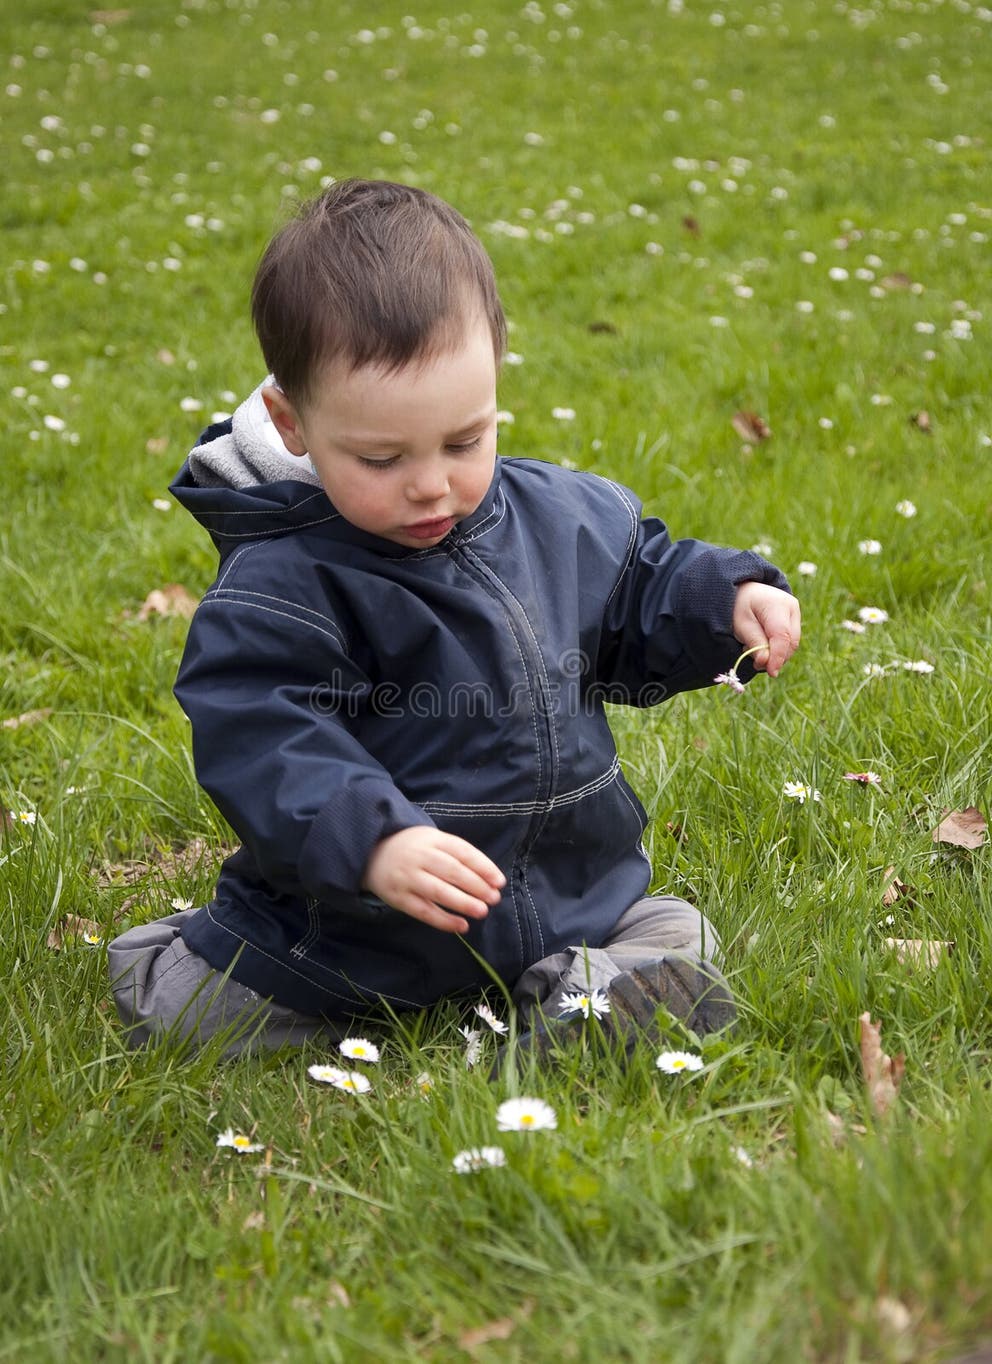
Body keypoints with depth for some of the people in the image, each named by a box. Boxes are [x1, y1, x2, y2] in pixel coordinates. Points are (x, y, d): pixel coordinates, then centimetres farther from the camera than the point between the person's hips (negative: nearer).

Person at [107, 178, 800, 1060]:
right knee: (186, 1013, -11)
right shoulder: (281, 587, -18)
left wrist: (729, 597, 0)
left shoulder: (566, 517, 0)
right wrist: (372, 840, -42)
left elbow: (643, 590, 19)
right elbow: (259, 745, -27)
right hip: (350, 937, -3)